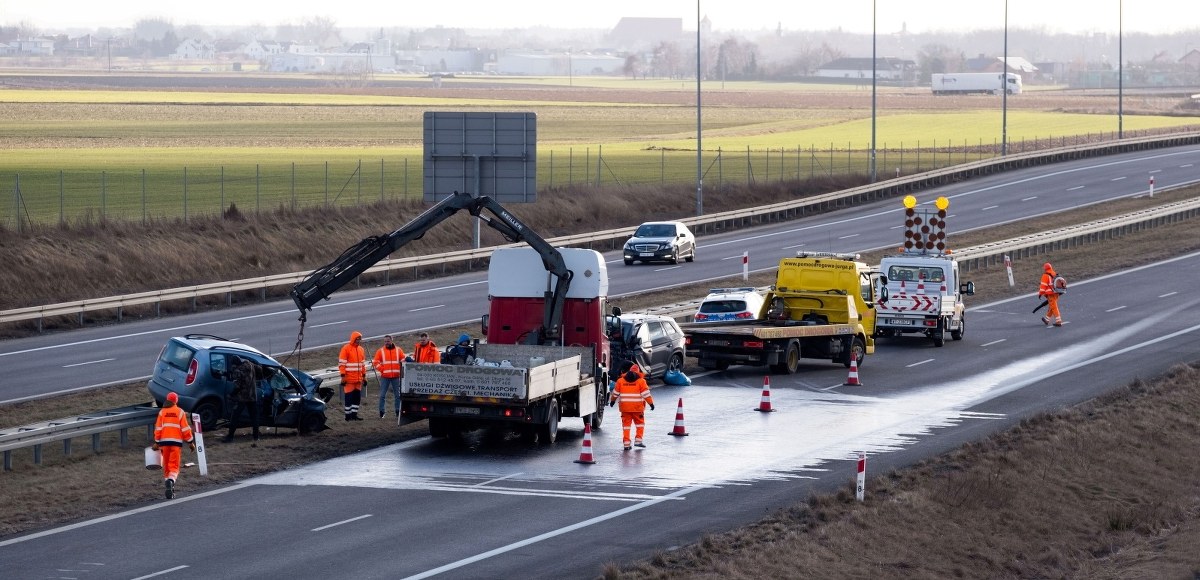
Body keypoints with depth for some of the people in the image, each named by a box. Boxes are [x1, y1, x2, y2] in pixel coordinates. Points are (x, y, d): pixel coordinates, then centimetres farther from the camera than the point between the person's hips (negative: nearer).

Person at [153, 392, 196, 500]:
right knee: (174, 466, -5)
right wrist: (190, 442, 6)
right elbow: (185, 429, -1)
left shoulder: (162, 412, 6)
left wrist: (156, 442, 8)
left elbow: (158, 428, 3)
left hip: (164, 442, 2)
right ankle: (171, 481, -30)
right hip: (176, 442, -2)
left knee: (166, 465, 14)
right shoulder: (180, 412, 1)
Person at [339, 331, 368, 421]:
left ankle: (354, 414, 15)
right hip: (349, 378, -7)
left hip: (358, 378, 7)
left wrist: (364, 376, 17)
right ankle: (348, 415, 3)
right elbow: (341, 363, -11)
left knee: (357, 396, 8)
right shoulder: (346, 348, -8)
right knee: (349, 396, -3)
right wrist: (343, 376, -15)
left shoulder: (361, 349, 13)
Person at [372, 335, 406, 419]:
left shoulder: (398, 350, 7)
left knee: (398, 395, 4)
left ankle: (398, 411, 11)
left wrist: (402, 371, -3)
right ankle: (381, 412, 0)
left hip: (396, 376, 1)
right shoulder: (380, 351, 4)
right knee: (382, 395, -4)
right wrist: (382, 370, -9)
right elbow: (375, 362, 1)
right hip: (385, 377, -1)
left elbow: (403, 361, 9)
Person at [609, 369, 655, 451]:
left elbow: (615, 393, 12)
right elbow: (646, 394, -7)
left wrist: (612, 401, 28)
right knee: (640, 423, 15)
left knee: (626, 424, 7)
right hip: (637, 407, -2)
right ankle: (638, 440, 8)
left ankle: (626, 444, 3)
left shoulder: (620, 381, 4)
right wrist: (651, 403, 2)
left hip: (625, 407, 2)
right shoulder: (641, 381, -5)